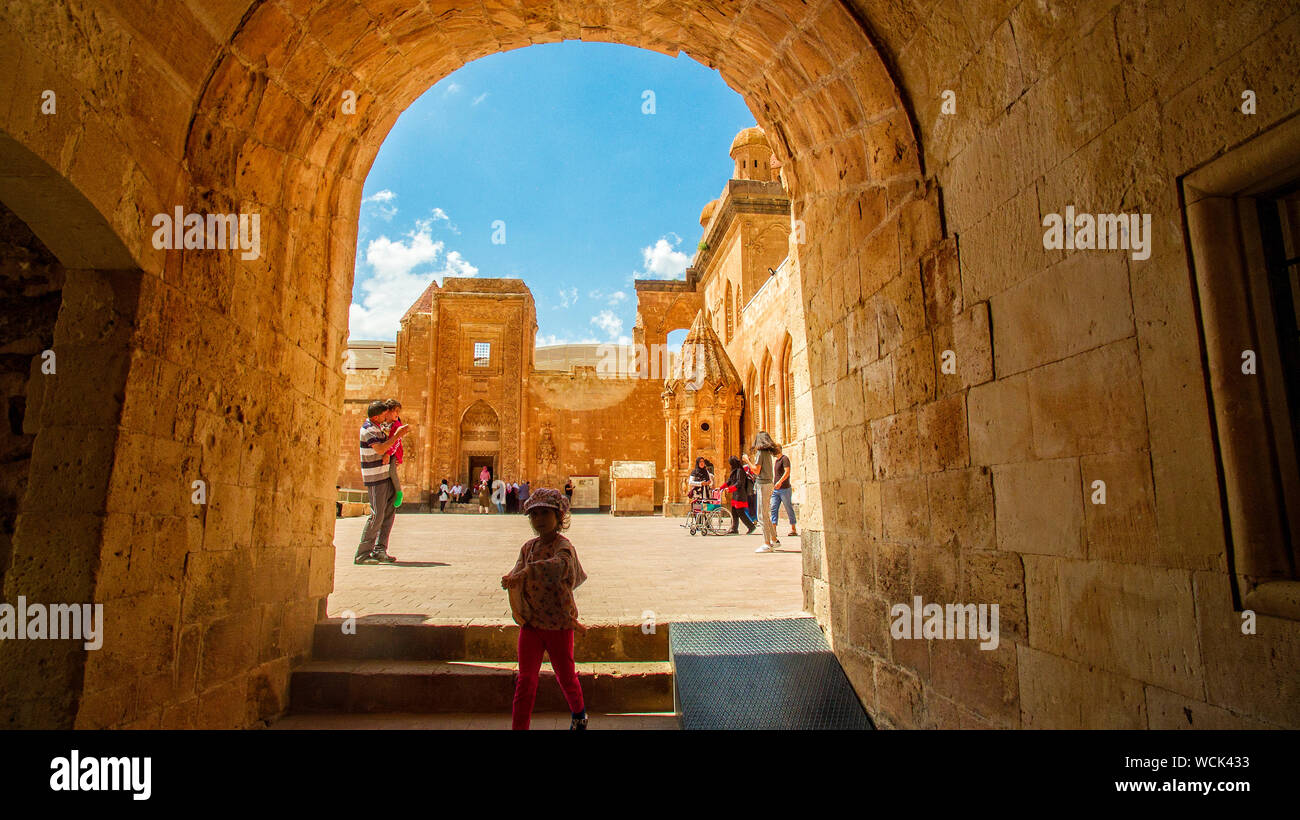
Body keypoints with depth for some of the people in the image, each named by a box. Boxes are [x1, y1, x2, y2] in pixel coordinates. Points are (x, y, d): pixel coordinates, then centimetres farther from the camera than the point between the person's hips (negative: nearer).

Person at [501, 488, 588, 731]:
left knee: (566, 677, 15)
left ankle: (579, 713, 42)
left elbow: (556, 566, -38)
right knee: (525, 681, 1)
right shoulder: (528, 547, 4)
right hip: (531, 624, 3)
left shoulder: (564, 546, -14)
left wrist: (520, 575, -40)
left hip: (559, 625, -3)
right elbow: (514, 578, -4)